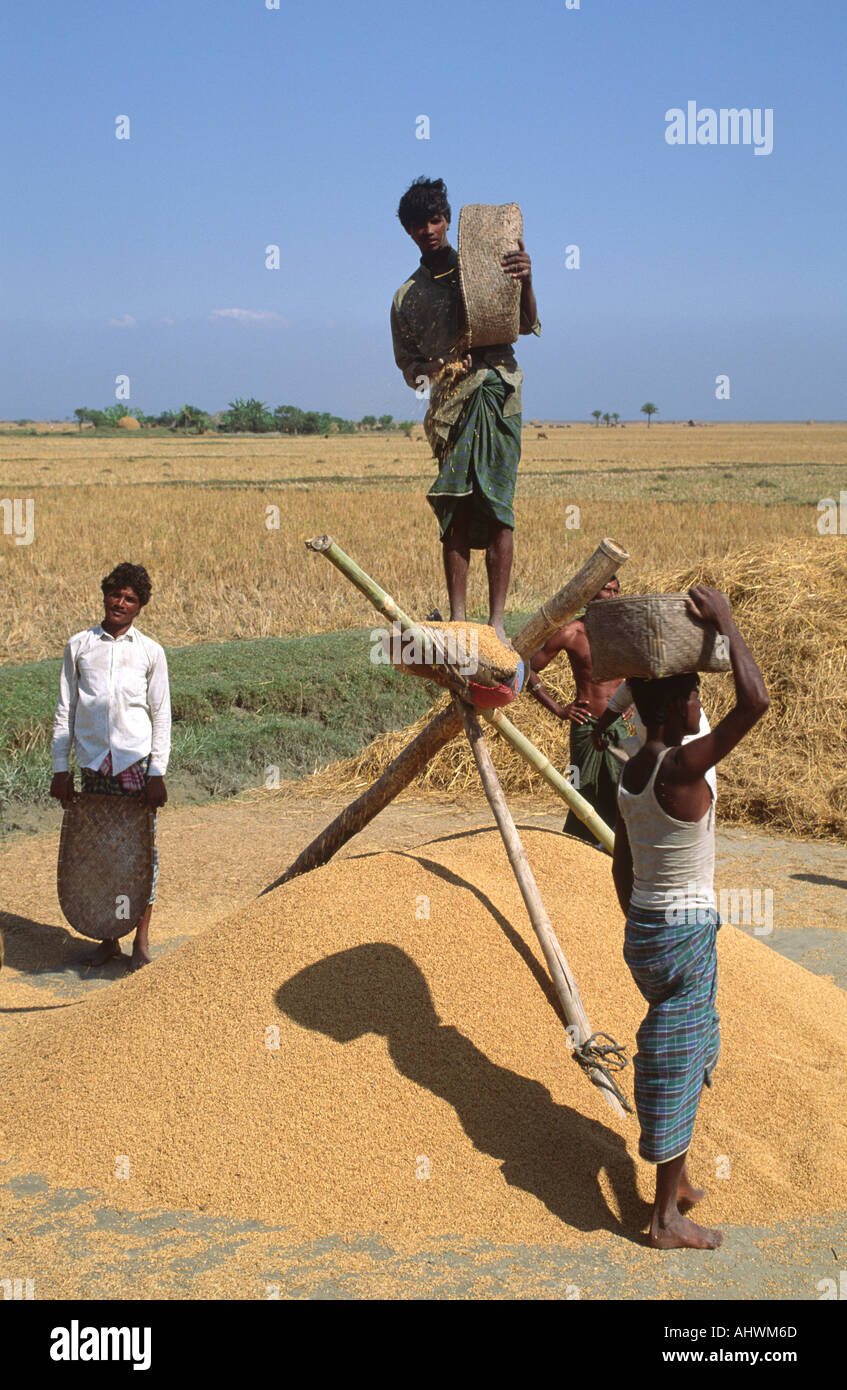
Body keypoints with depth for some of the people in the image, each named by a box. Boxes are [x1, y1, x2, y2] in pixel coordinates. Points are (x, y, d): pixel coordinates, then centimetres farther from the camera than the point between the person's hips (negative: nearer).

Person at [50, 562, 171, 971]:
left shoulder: (150, 651, 4)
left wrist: (157, 773, -4)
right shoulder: (79, 645, 7)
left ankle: (141, 940, 13)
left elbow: (161, 715, 3)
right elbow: (65, 709, 9)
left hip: (137, 763, -1)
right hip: (94, 765, 1)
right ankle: (108, 936, 18)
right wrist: (60, 768, 5)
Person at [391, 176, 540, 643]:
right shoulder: (407, 297, 16)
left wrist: (525, 283, -12)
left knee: (497, 511, -8)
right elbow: (406, 363, 15)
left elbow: (528, 326, 7)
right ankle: (457, 619, 1)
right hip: (450, 405, 1)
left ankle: (497, 622, -7)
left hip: (498, 397, -1)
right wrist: (433, 371, -7)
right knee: (455, 515, -3)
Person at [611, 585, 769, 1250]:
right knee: (678, 1066, 2)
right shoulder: (682, 767, -23)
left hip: (644, 928, 9)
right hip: (686, 933, -9)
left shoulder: (630, 772, 4)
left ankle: (678, 1178, 36)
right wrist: (725, 621, -21)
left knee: (690, 1052, 23)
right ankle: (667, 1216, 13)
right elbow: (755, 700, -32)